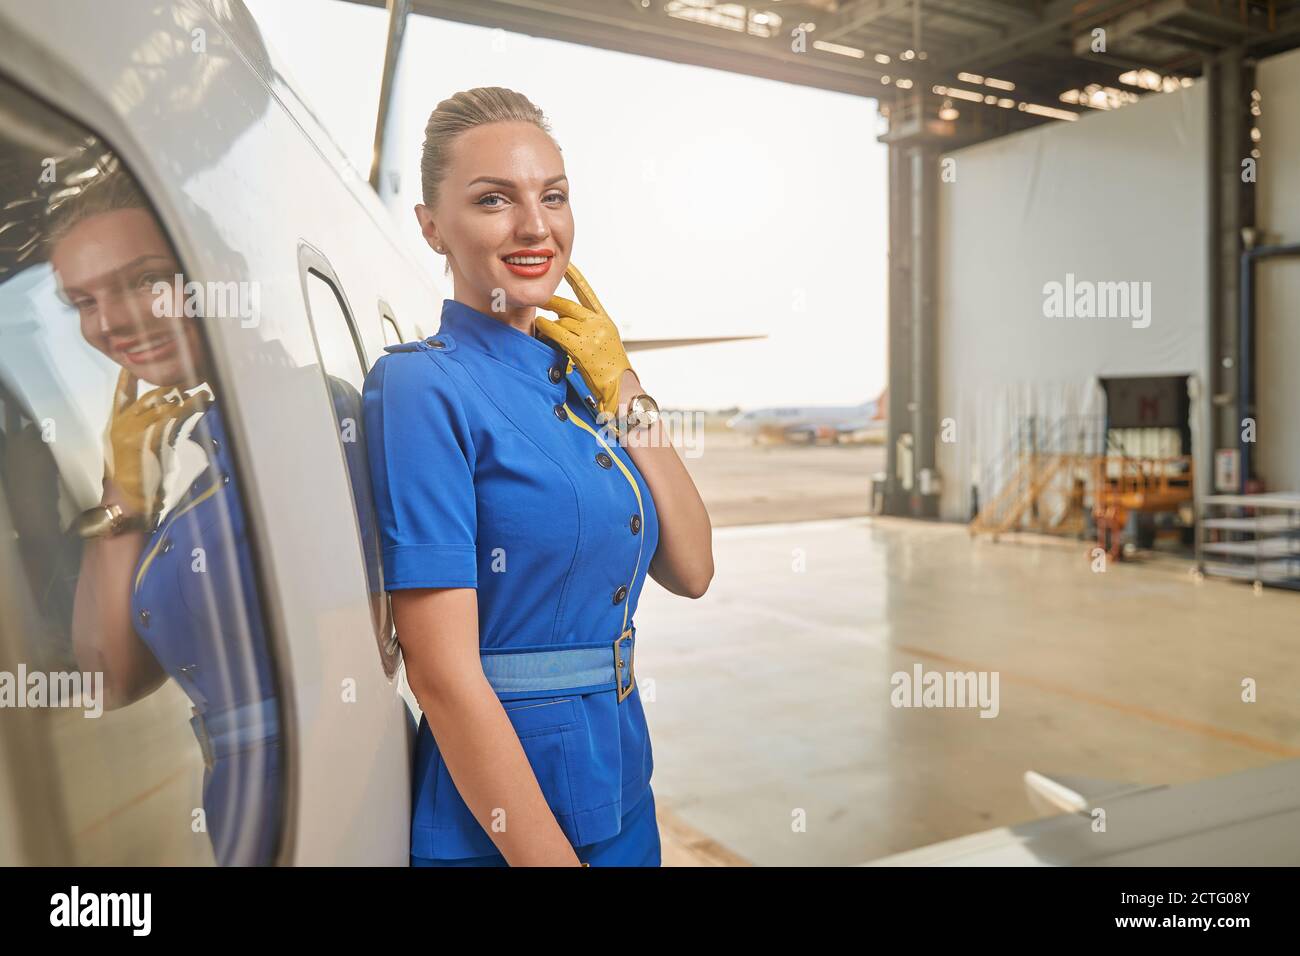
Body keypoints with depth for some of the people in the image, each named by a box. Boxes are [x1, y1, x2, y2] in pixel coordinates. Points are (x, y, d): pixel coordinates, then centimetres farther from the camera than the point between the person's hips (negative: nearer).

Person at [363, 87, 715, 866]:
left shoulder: (576, 374, 4)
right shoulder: (425, 387, -16)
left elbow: (691, 570, 1)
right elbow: (444, 674, -20)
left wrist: (622, 388, -5)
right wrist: (551, 856, -18)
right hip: (493, 820, -7)